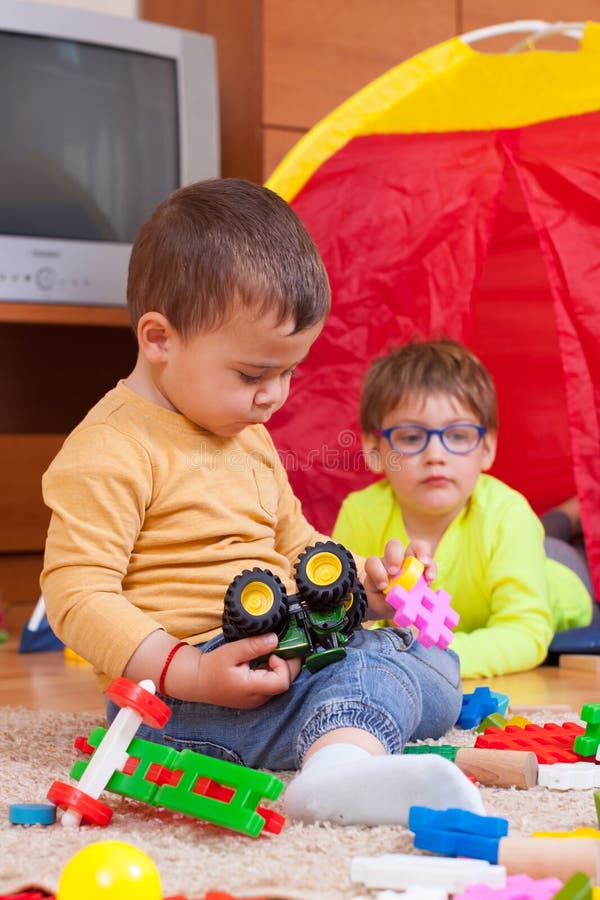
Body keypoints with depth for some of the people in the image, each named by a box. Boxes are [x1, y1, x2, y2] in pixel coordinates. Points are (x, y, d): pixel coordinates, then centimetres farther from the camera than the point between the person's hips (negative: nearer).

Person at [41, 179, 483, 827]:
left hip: (283, 659, 10)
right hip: (175, 690, -10)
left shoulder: (248, 436, 18)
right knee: (361, 673, -33)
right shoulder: (110, 451, -13)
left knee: (433, 661, 11)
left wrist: (361, 584, 10)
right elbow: (76, 595, -19)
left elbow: (295, 545, 31)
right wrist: (190, 673, -29)